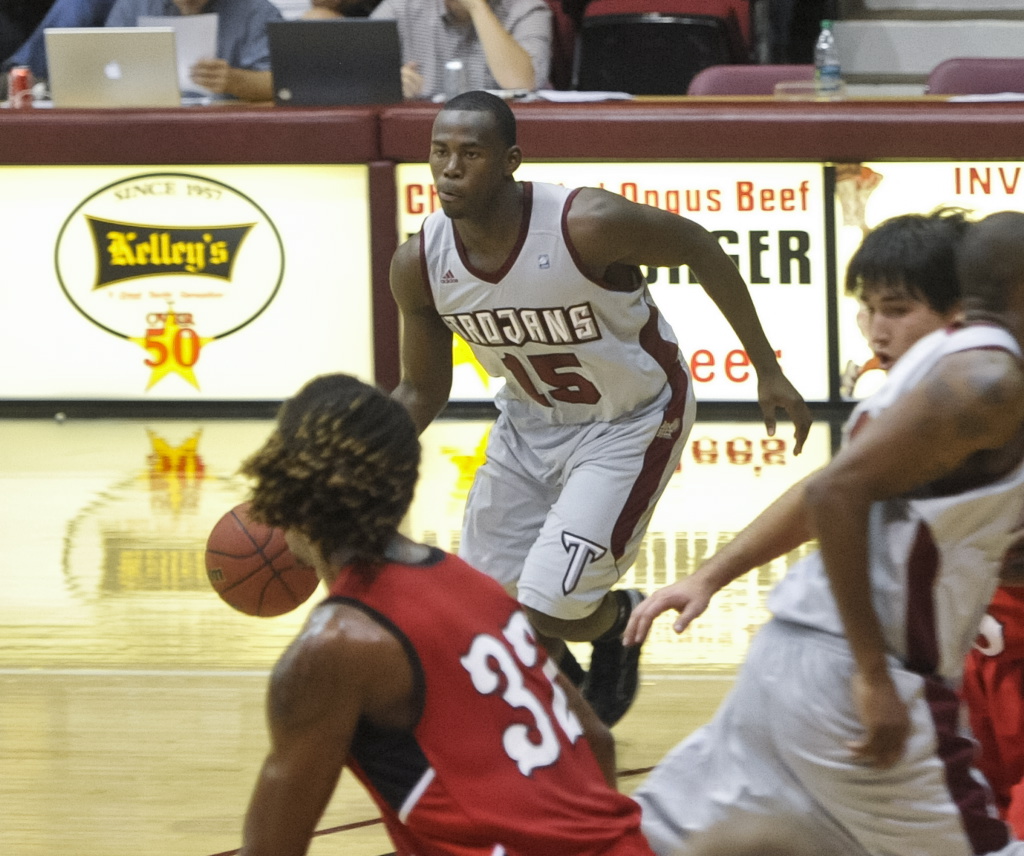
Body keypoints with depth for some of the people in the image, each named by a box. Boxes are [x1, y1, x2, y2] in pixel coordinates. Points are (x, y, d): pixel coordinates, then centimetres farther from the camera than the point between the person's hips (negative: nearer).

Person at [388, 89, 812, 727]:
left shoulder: (587, 225, -33)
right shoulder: (419, 265, -18)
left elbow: (701, 250, -16)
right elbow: (423, 390, -2)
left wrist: (768, 371, -11)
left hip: (630, 424, -5)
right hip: (531, 418, 5)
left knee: (549, 608, -14)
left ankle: (620, 618, 23)